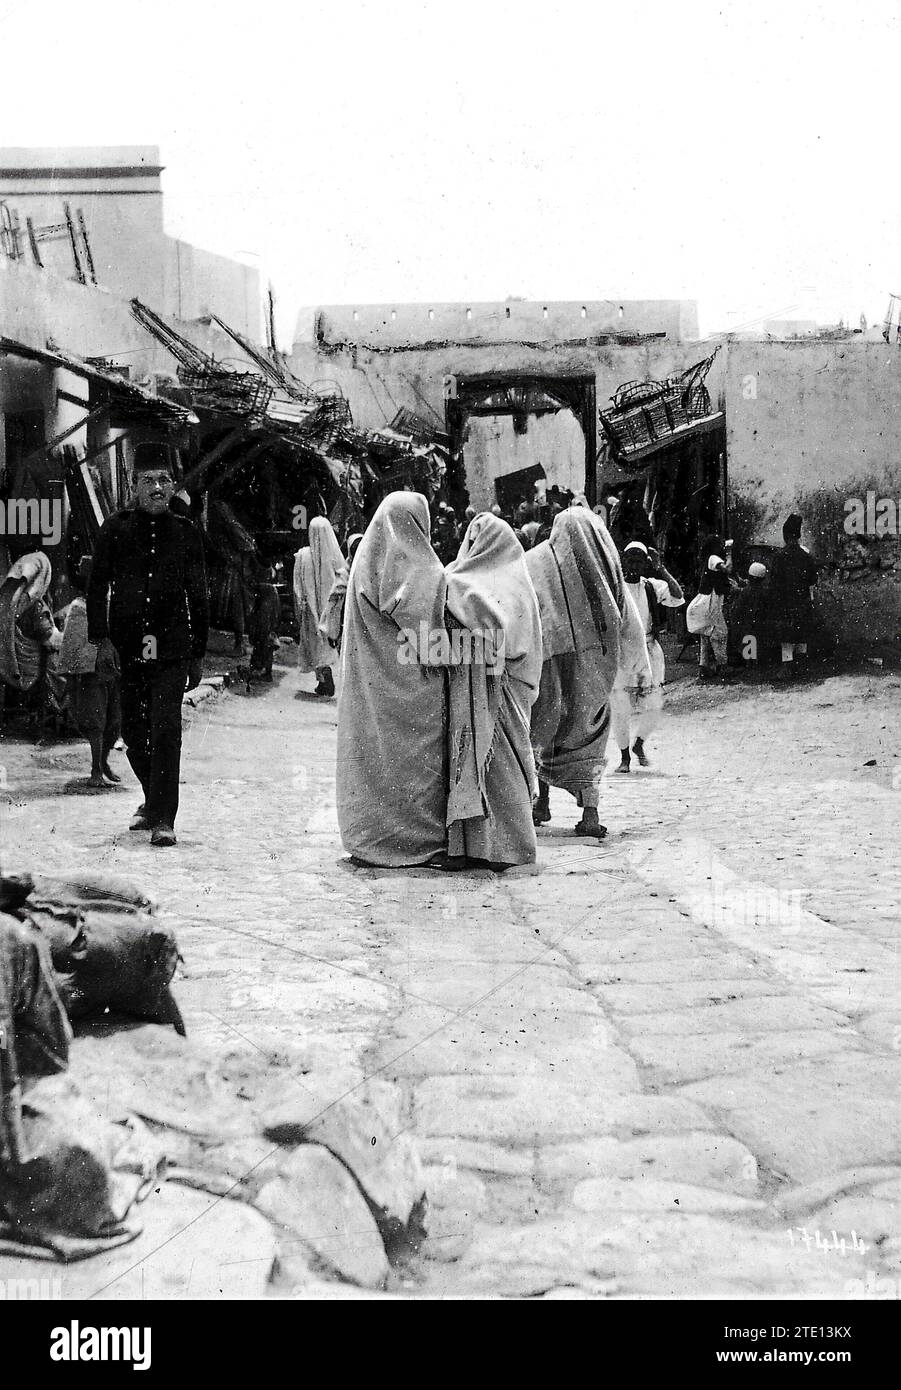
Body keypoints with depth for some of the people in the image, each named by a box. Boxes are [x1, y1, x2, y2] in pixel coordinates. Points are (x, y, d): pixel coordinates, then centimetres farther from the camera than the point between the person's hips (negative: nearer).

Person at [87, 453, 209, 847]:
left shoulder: (186, 532, 7)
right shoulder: (115, 529, 5)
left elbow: (198, 597, 11)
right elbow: (97, 587, 4)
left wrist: (198, 654, 10)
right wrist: (101, 639, -6)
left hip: (172, 648, -1)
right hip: (126, 648, 1)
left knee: (166, 728, -12)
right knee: (133, 731, 9)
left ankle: (163, 819, -8)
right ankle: (153, 802, 30)